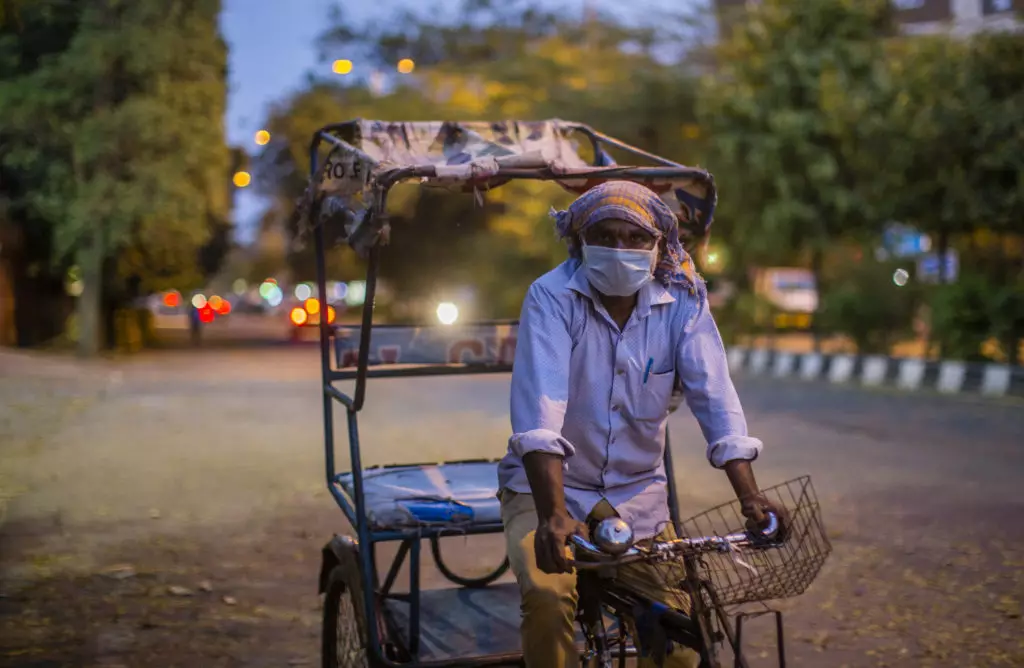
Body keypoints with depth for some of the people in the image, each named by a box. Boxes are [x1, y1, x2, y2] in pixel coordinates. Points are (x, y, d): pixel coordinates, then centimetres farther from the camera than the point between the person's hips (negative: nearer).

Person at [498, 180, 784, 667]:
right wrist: (553, 514, -40)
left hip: (636, 493, 3)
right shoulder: (552, 297, -17)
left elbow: (714, 396, -15)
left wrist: (749, 498, -28)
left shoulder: (682, 301, -8)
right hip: (547, 485, -3)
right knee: (547, 599, -29)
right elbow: (539, 405, -29)